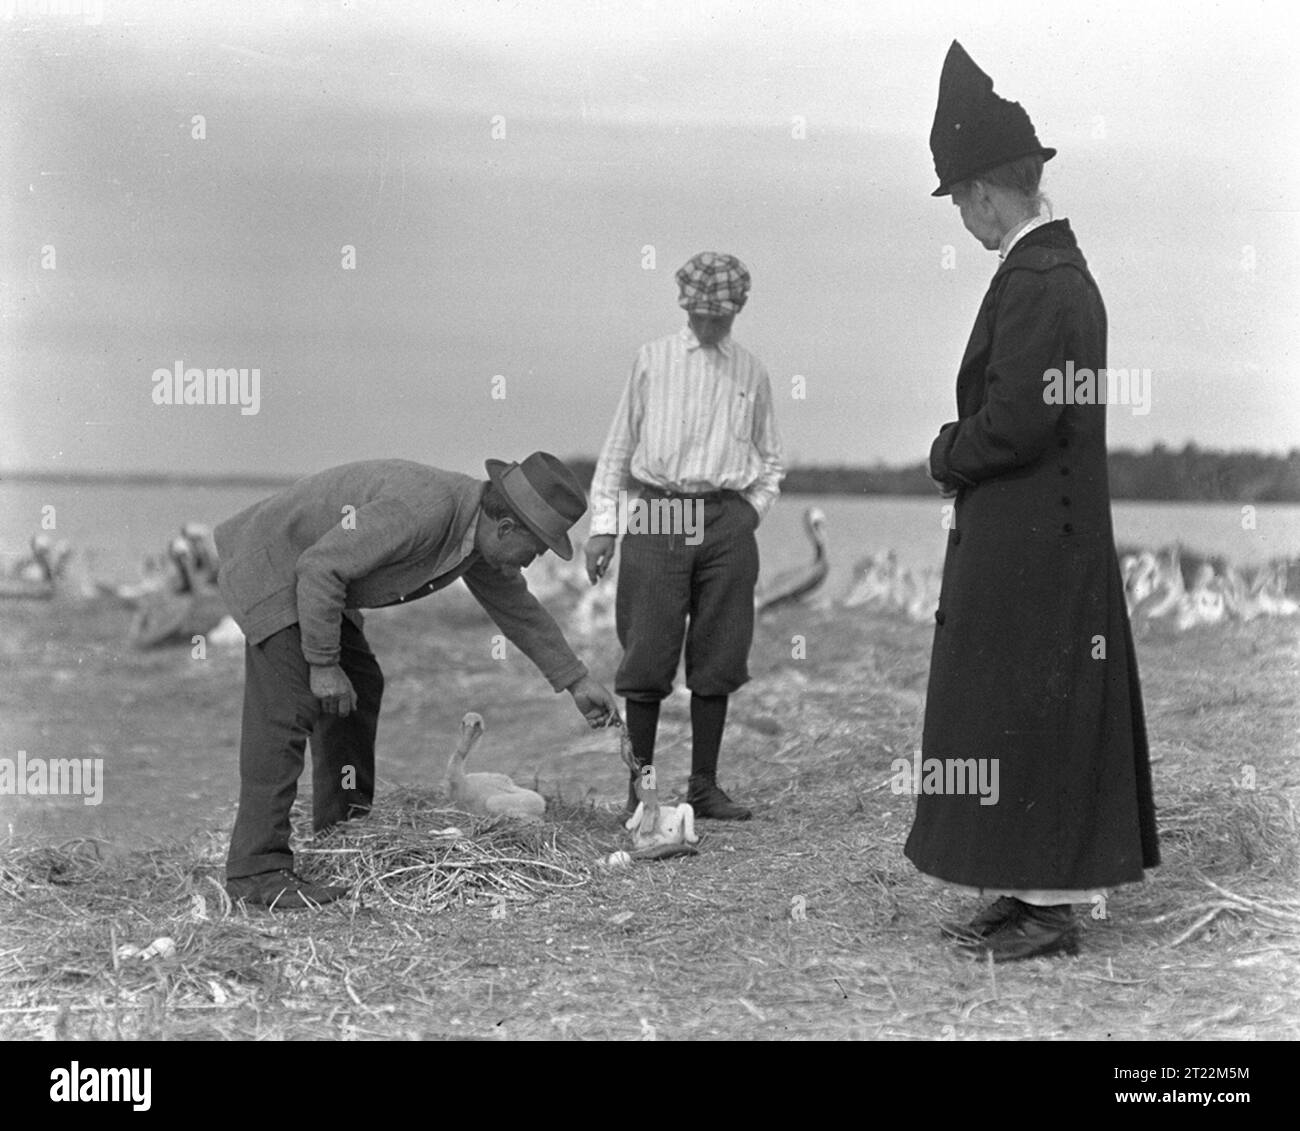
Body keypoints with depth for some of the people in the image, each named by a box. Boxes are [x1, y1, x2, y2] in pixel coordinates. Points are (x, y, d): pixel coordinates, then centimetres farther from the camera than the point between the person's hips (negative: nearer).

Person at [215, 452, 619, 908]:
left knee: (359, 687, 14)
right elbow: (321, 569, -30)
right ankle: (257, 870, -14)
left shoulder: (482, 529, -2)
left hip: (310, 578, 10)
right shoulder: (422, 511, -32)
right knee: (288, 708, -15)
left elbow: (517, 607, 15)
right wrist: (323, 664, -22)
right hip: (269, 560, -10)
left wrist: (576, 681, 19)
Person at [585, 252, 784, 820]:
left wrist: (754, 507, 6)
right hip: (659, 514, -2)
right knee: (647, 656, -5)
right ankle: (640, 787, 3)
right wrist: (603, 524, 3)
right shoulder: (652, 360, 8)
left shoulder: (751, 372, 13)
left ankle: (704, 785, 10)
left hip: (728, 521, 2)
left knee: (717, 659, 2)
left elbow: (770, 457, 22)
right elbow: (618, 446, 9)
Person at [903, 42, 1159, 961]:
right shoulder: (1066, 270, 13)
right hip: (1052, 536, 10)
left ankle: (1050, 910, 6)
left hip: (1026, 548, -10)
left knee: (1026, 711, -3)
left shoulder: (1034, 282, -18)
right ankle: (1039, 891, 22)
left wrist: (949, 457, -6)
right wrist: (963, 451, 11)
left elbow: (1017, 420, -23)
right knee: (1044, 713, 14)